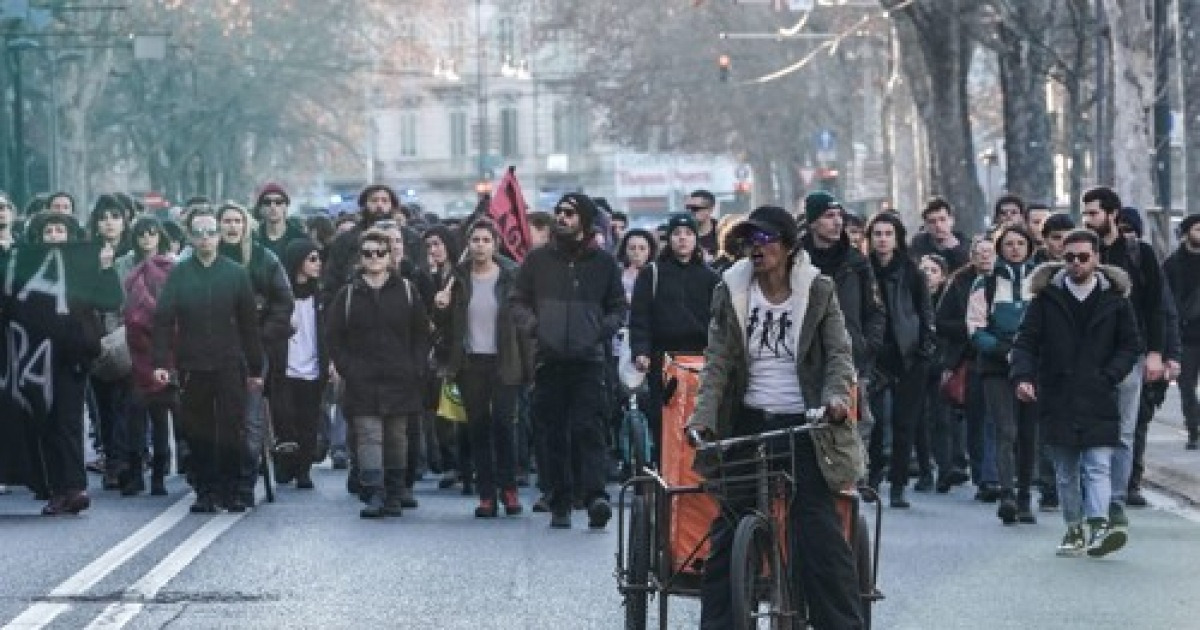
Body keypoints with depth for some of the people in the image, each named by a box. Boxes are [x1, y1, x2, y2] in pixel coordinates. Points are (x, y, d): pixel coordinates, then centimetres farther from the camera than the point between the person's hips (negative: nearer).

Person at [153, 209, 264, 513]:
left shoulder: (236, 274, 5)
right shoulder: (179, 274, 4)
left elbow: (249, 324, 6)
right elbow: (163, 320, 0)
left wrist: (255, 369, 5)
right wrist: (161, 362, -11)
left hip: (230, 366, 0)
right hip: (191, 368, 0)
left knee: (232, 431, -1)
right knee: (198, 432, 3)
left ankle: (230, 491, 8)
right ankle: (204, 491, 12)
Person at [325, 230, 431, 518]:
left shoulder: (407, 292, 6)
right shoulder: (348, 295, 5)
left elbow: (422, 334, 9)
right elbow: (333, 337, 8)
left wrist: (417, 370, 0)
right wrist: (345, 368, -3)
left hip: (400, 381, 1)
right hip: (362, 383, -1)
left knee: (396, 438, 7)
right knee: (368, 436, -10)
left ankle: (394, 496, 15)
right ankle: (373, 495, -16)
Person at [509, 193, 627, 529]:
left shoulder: (604, 262, 8)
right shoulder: (538, 259, 10)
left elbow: (619, 308, 15)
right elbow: (518, 300, 15)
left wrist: (602, 330, -4)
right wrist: (533, 326, -3)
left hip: (589, 360, -2)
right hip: (549, 359, 2)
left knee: (588, 428, -14)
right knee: (554, 434, 4)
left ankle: (595, 495, -22)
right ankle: (560, 503, 9)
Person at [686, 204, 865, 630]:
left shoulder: (818, 291, -1)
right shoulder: (731, 292, 2)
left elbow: (839, 353, -3)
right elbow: (717, 362, -2)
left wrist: (836, 396, -22)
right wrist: (703, 417, -15)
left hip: (802, 425, -2)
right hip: (747, 423, 2)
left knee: (819, 530, -8)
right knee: (728, 528, 3)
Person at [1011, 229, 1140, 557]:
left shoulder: (1114, 299, 3)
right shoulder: (1047, 297, 3)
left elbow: (1130, 345, 8)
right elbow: (1025, 341, 3)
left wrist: (1108, 376, -6)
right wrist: (1023, 375, -13)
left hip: (1099, 400, -2)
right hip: (1057, 399, 2)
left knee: (1098, 467, -12)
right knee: (1066, 472, 10)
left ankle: (1099, 527, -22)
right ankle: (1074, 530, 19)